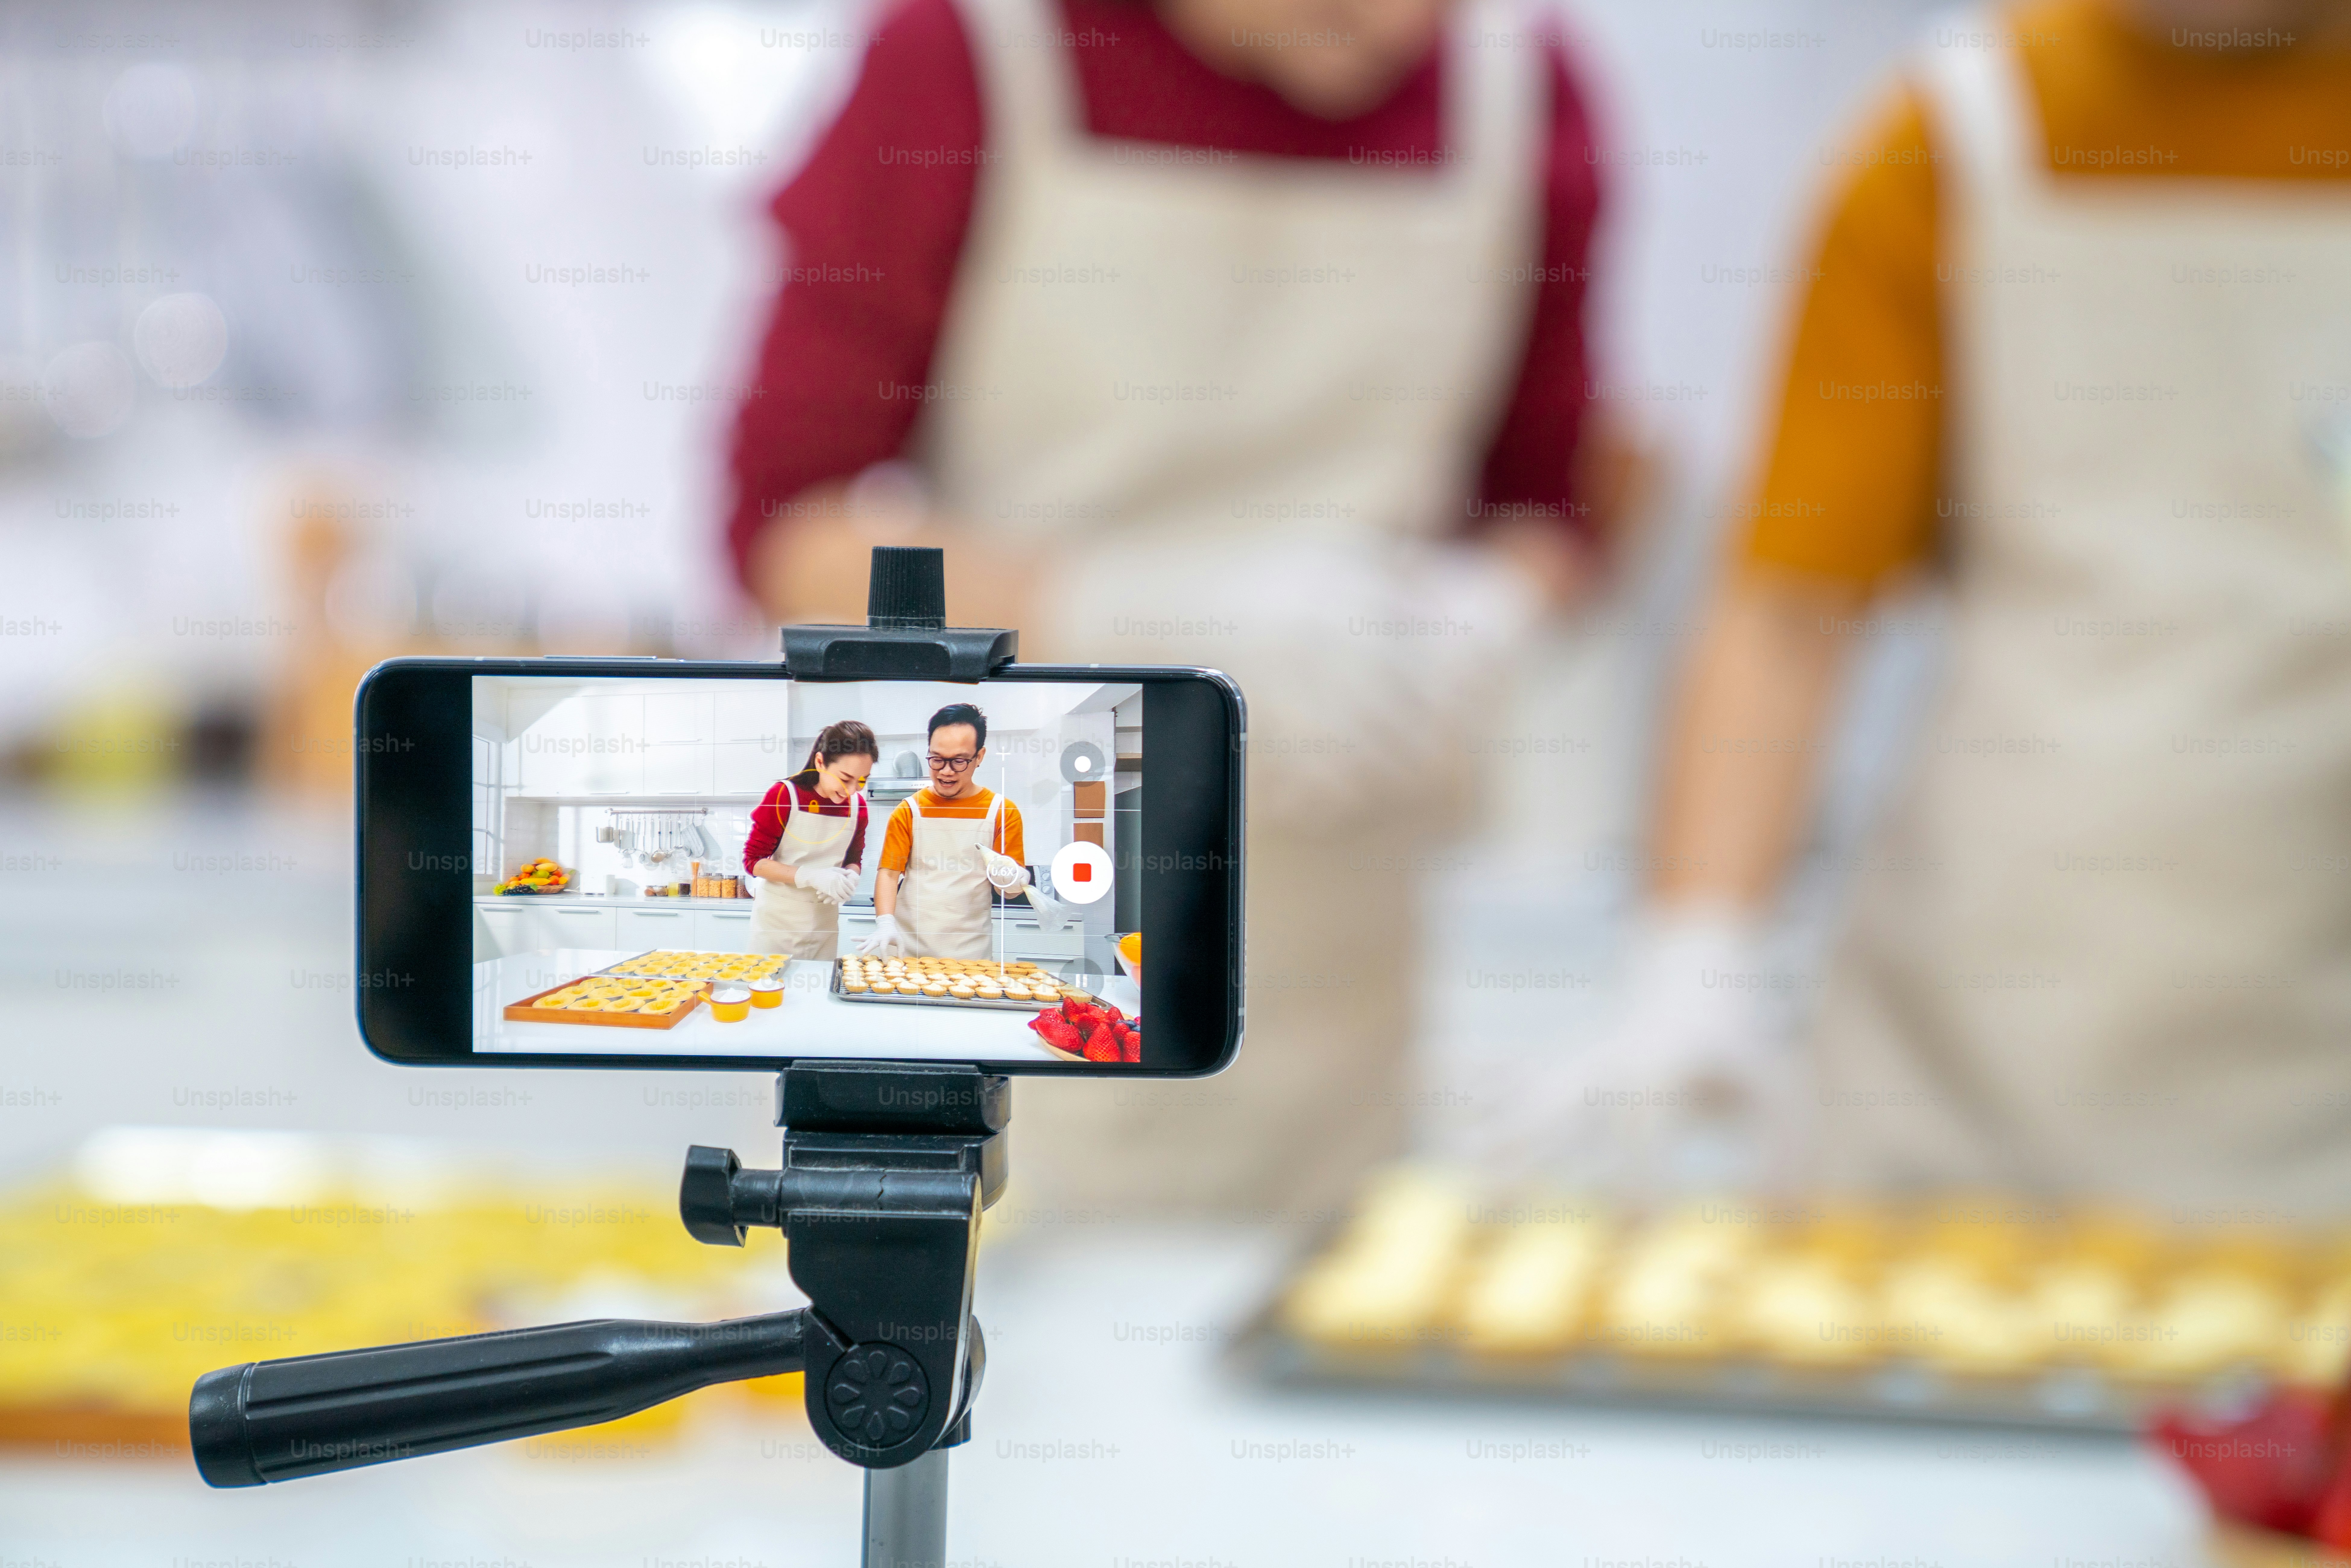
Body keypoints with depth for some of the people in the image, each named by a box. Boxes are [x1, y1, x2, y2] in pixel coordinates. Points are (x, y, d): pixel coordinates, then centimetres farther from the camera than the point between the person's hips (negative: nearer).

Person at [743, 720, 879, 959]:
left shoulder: (857, 805, 0)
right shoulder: (783, 796, -14)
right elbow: (753, 860, -12)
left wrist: (850, 877, -12)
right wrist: (811, 877, -24)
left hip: (825, 925, 4)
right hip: (776, 924, -4)